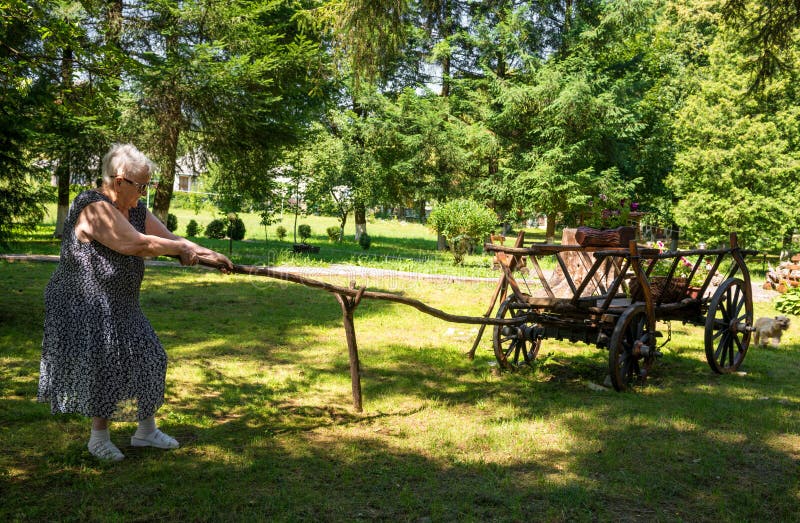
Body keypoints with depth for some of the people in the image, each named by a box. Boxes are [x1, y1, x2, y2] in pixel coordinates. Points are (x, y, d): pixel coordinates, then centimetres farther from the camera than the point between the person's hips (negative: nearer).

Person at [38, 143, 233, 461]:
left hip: (118, 305, 9)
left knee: (144, 360, 11)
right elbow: (137, 244, -31)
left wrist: (208, 255, -3)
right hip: (83, 305, -9)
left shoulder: (136, 211, 6)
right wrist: (182, 249, -19)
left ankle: (146, 431, 26)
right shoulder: (95, 208, -22)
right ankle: (99, 438, 14)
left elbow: (169, 238, 8)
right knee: (104, 366, -6)